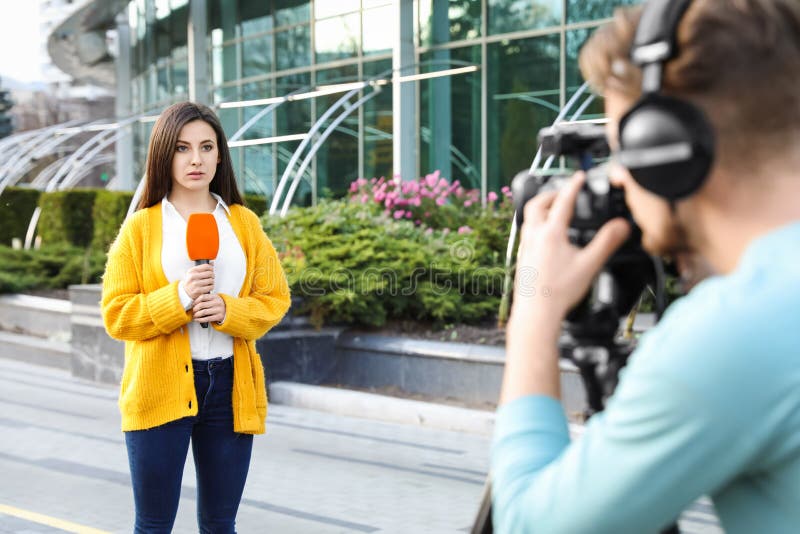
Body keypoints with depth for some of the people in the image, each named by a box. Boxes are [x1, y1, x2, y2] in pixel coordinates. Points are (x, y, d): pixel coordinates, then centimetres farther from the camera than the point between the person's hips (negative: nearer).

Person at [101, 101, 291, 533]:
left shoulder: (244, 223, 9)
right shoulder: (141, 227, 2)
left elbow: (275, 299, 8)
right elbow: (116, 314, -2)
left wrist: (228, 311, -12)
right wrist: (179, 299, -17)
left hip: (231, 385, 2)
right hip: (160, 387, -2)